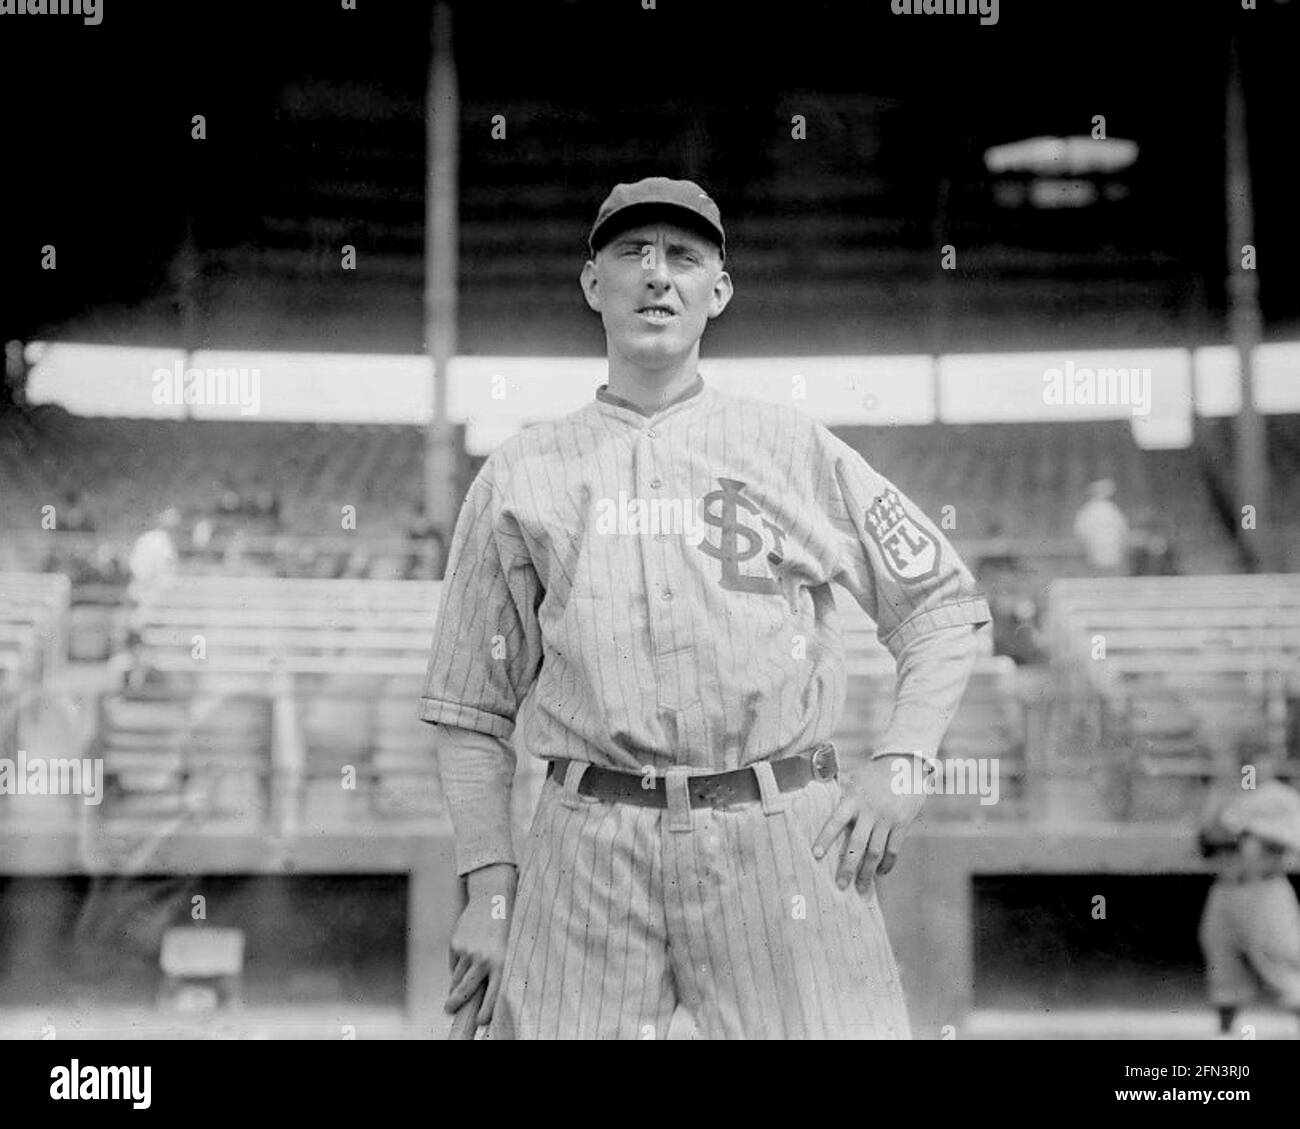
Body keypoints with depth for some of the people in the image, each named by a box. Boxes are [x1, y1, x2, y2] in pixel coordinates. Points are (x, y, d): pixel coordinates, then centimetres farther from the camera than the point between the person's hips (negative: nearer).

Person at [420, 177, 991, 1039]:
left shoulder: (796, 448, 10)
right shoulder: (517, 475, 12)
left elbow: (946, 604, 14)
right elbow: (472, 709, 14)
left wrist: (901, 765, 0)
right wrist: (488, 887, 5)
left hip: (783, 837, 0)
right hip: (589, 840, 1)